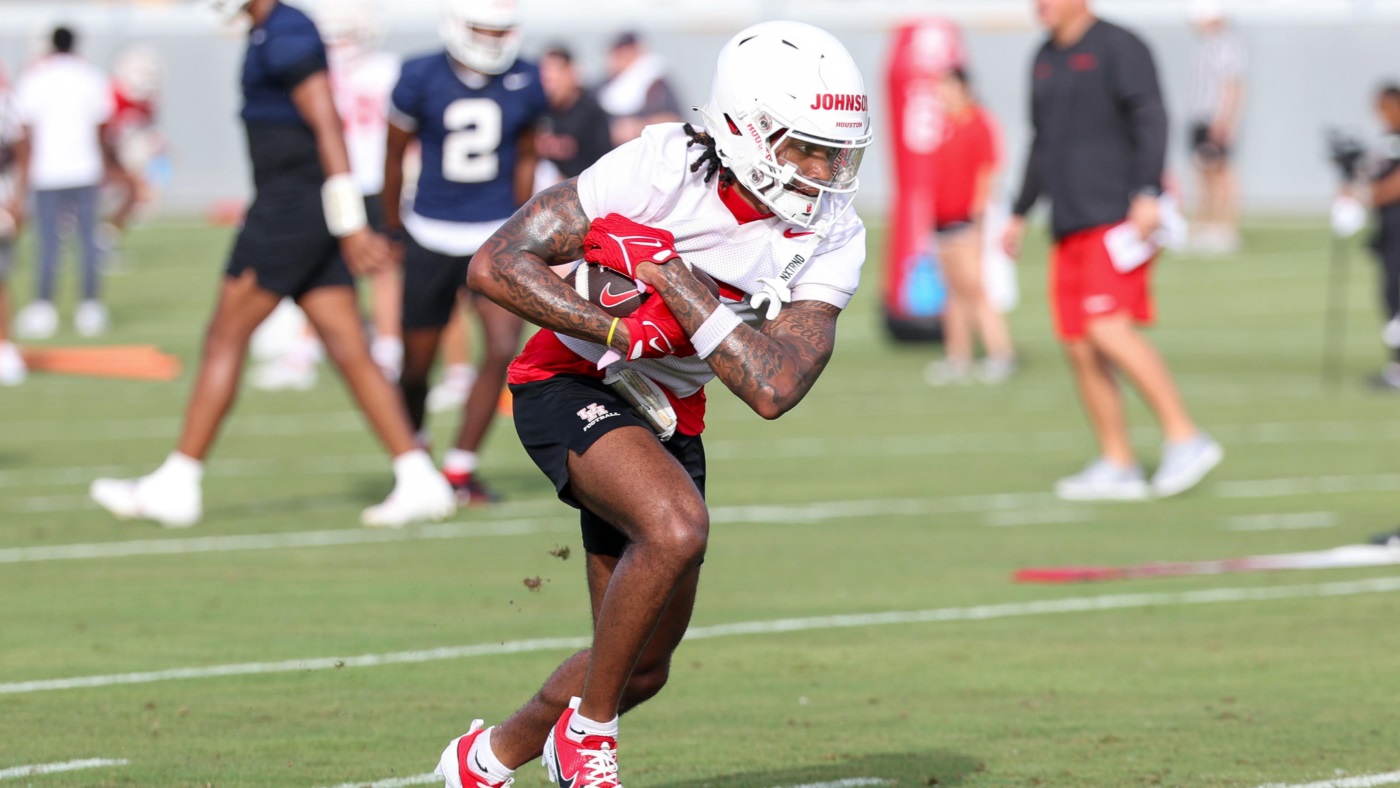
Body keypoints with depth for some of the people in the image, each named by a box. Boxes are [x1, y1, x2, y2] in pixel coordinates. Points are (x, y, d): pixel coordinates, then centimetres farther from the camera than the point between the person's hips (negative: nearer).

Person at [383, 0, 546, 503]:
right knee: (417, 366, 7)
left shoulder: (524, 85, -3)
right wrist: (393, 228, 12)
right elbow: (396, 155, 4)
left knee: (504, 347, -16)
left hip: (496, 236, 1)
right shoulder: (421, 79, -10)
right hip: (432, 238, -1)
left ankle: (461, 468, -6)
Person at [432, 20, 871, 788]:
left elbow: (771, 390, -24)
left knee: (643, 668, 13)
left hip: (670, 415, 6)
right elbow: (495, 266, -23)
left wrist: (669, 274, -28)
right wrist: (622, 333, -28)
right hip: (571, 384, -6)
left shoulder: (830, 240, -13)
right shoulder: (661, 169, -25)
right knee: (677, 526, -35)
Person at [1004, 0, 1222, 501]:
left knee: (1109, 329, -20)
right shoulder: (1045, 60, 19)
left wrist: (1147, 192, -24)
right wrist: (1020, 214, 28)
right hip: (1069, 226, 8)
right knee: (1078, 347, 3)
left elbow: (1151, 119, -13)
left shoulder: (1118, 47, -5)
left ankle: (1185, 438, -14)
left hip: (1117, 217, -8)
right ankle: (1117, 467, 9)